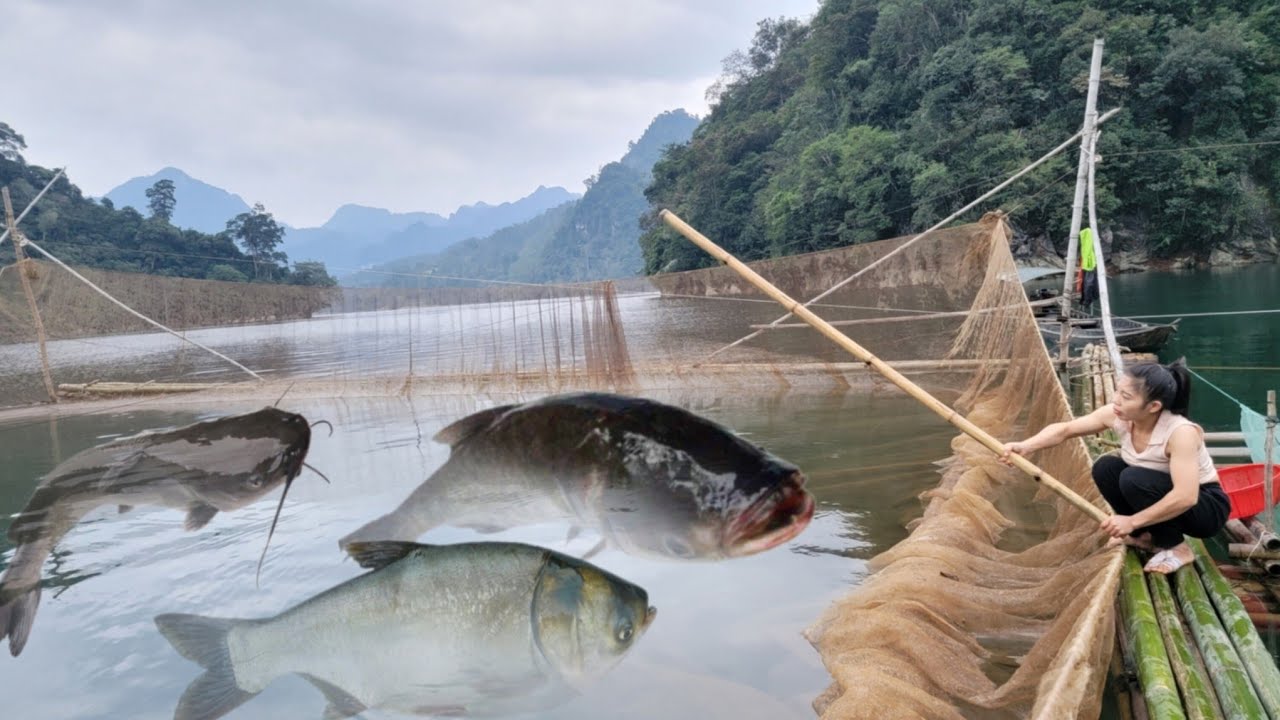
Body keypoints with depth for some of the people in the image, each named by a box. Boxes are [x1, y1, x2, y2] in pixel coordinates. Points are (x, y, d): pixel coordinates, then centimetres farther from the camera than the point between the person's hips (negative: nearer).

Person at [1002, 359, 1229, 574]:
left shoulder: (1180, 432, -33)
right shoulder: (1117, 415, -16)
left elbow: (1185, 497, -39)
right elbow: (1064, 429, -12)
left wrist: (1132, 521, -37)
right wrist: (1024, 446, -29)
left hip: (1206, 506, -6)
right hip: (1159, 496, 7)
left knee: (1133, 479, -29)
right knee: (1105, 467, -12)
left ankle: (1176, 548, -10)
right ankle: (1145, 535, 4)